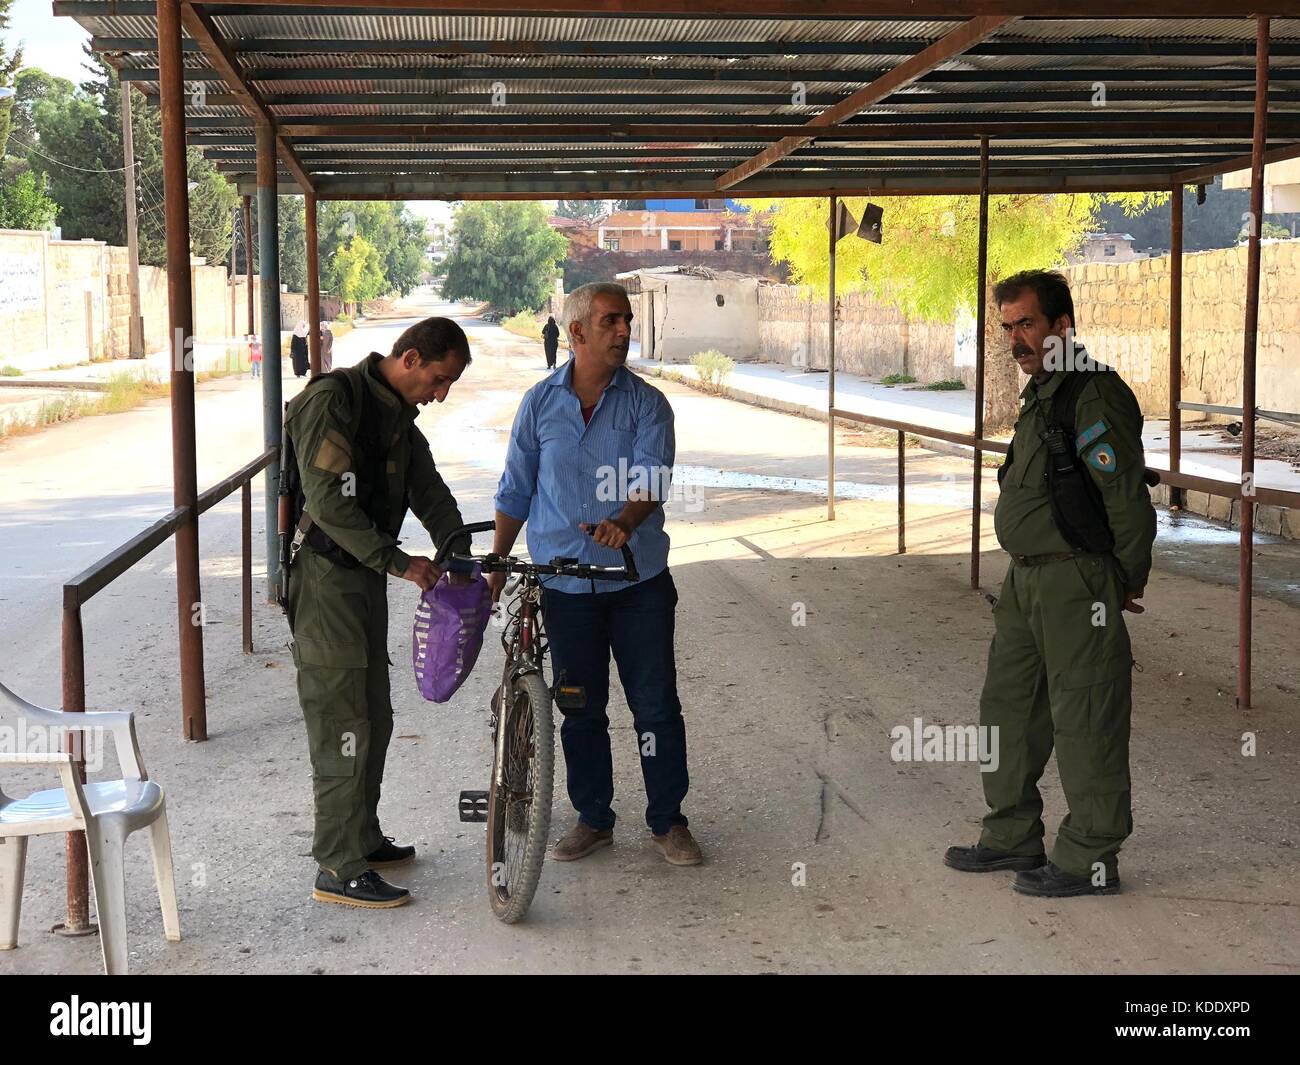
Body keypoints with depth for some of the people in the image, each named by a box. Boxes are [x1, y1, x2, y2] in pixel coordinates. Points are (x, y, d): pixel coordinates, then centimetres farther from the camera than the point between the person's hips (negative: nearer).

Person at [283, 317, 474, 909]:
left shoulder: (397, 416, 13)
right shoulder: (333, 401, -17)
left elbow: (430, 493, 16)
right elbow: (330, 504, -23)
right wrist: (400, 563, -21)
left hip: (365, 575, 10)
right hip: (325, 575, -9)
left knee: (374, 717, 17)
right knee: (343, 723, -7)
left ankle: (362, 838, 31)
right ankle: (338, 871, -1)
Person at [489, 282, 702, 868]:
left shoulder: (646, 403, -2)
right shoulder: (540, 402, 3)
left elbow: (651, 478, -16)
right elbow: (516, 490, 11)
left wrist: (624, 522, -36)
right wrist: (497, 564, 11)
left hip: (639, 581, -1)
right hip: (565, 583, 2)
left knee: (656, 706, 2)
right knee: (581, 709, 10)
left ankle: (668, 821, 15)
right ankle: (593, 819, 24)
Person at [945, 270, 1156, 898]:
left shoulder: (1096, 395, -16)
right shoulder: (1041, 394, 16)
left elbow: (1129, 499, -17)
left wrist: (1126, 582, -11)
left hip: (1077, 583, -10)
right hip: (1026, 580, 10)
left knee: (1084, 719, -2)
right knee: (1007, 706, 16)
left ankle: (1089, 860, 8)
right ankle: (1012, 838, 29)